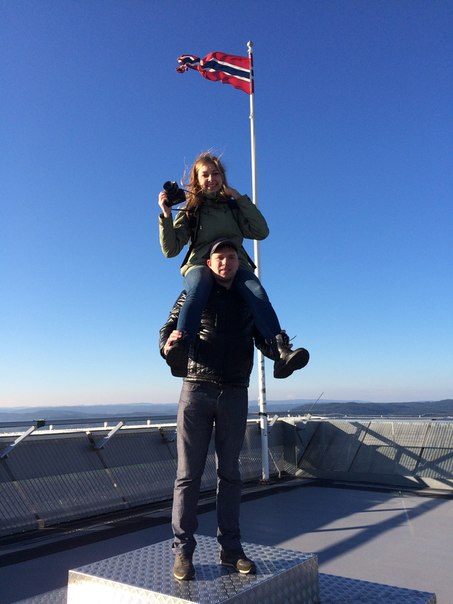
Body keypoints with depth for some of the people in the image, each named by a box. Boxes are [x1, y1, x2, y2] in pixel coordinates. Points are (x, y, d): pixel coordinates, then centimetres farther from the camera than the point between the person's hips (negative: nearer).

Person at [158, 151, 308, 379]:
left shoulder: (233, 207, 20)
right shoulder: (190, 211, 15)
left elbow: (261, 232, 4)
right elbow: (170, 250, 5)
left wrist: (240, 198, 3)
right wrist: (166, 215, -7)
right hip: (200, 266, -1)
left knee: (257, 292, -33)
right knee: (199, 286, -39)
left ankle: (281, 352, -49)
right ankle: (179, 348, -58)